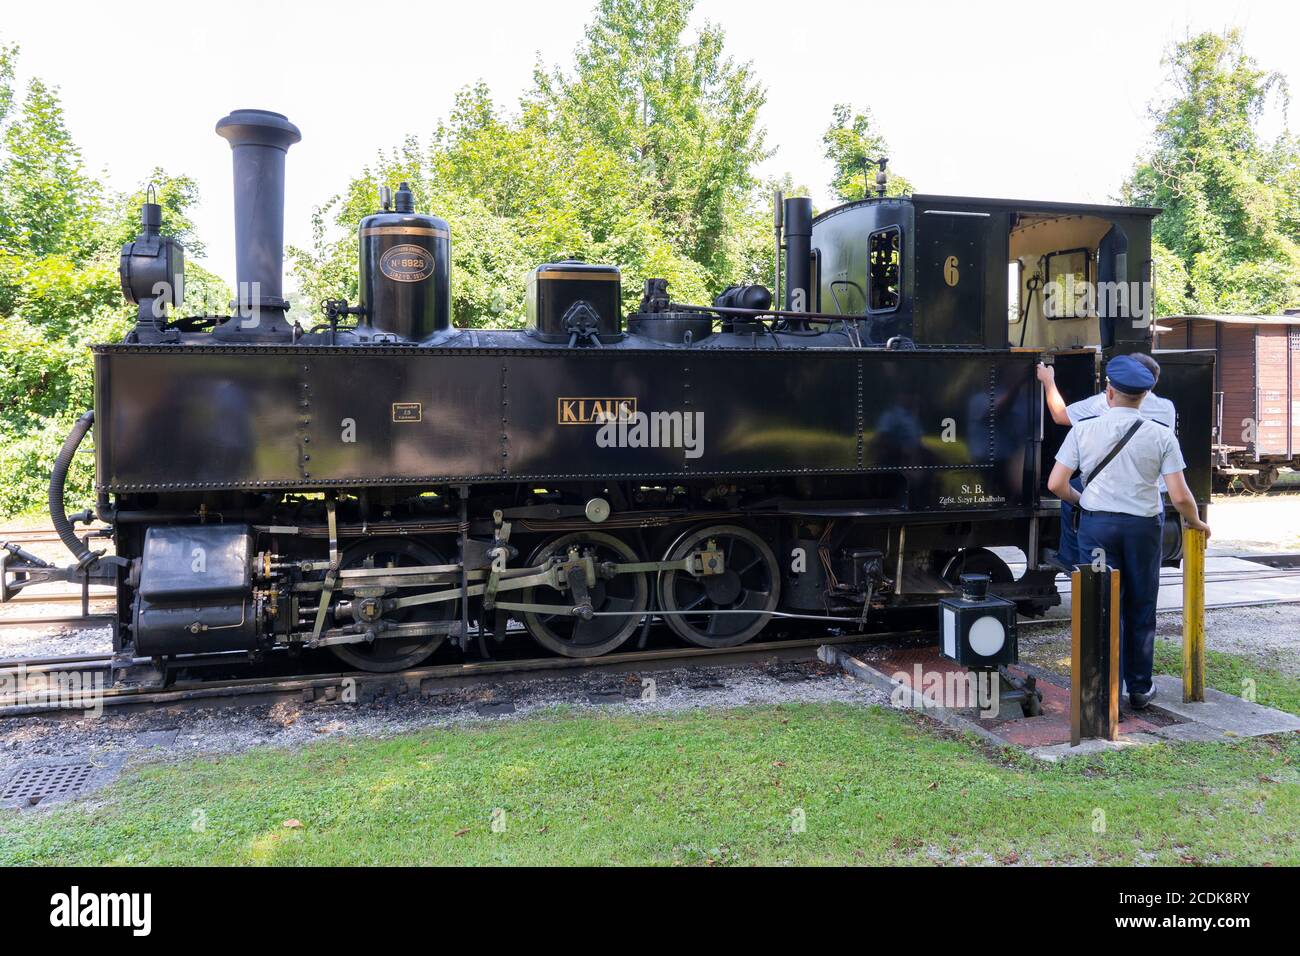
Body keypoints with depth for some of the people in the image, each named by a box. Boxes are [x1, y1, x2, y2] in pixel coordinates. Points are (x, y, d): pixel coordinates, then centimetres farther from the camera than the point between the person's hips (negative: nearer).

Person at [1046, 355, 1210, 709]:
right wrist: (1196, 523, 13)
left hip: (1096, 524, 0)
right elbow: (1179, 496, -7)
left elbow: (1056, 484, -5)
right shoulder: (1161, 436, -4)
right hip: (1143, 526, 1)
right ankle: (1140, 688, 26)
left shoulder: (1083, 430, -4)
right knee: (1140, 610, 14)